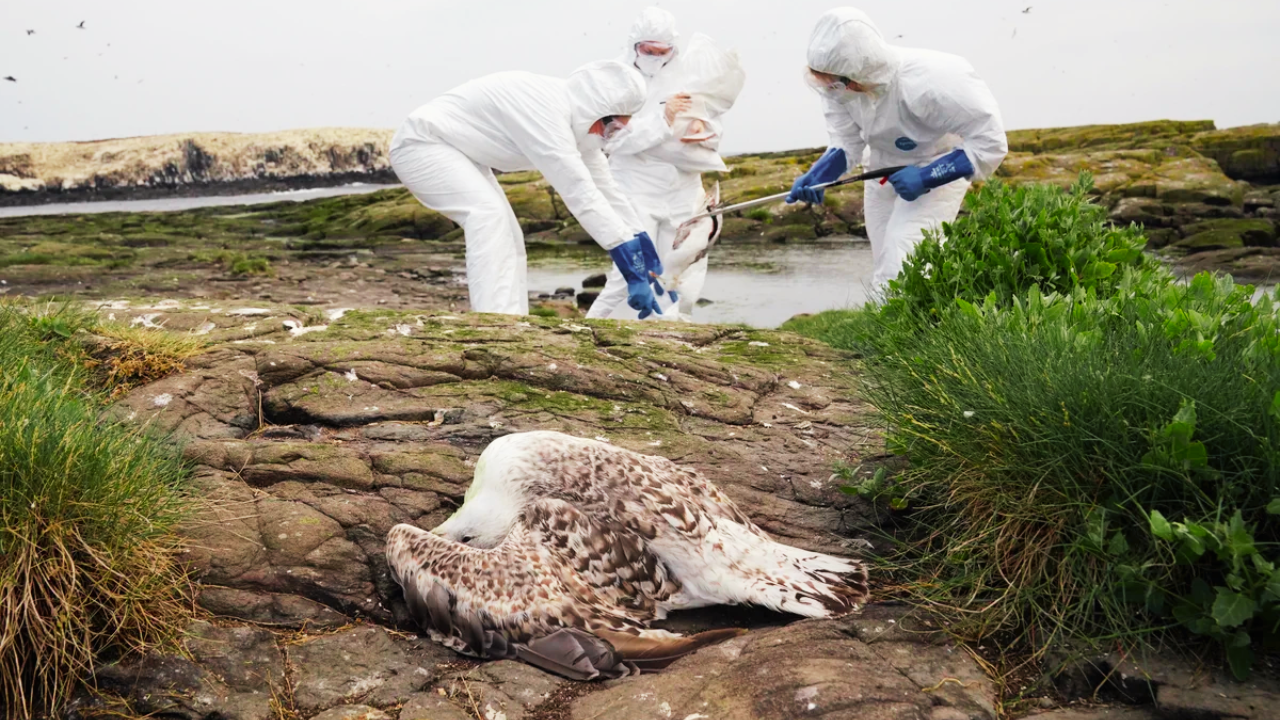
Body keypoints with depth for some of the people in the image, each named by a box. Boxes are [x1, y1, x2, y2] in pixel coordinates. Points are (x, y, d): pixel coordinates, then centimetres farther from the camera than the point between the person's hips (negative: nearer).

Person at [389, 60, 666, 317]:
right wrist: (629, 263, -36)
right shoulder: (544, 109, -31)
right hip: (422, 142, -10)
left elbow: (603, 186, 5)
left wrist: (641, 241, 3)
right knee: (488, 213, -28)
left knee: (506, 237, 5)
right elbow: (578, 190, -36)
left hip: (458, 153, 10)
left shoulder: (578, 120, -1)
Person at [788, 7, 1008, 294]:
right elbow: (844, 143, -9)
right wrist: (816, 176, -28)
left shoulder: (929, 85, -38)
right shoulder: (841, 84, -22)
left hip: (939, 168, -6)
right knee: (887, 274, 15)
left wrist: (927, 177, -35)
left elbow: (990, 142, -29)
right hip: (884, 171, 6)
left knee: (900, 276, -18)